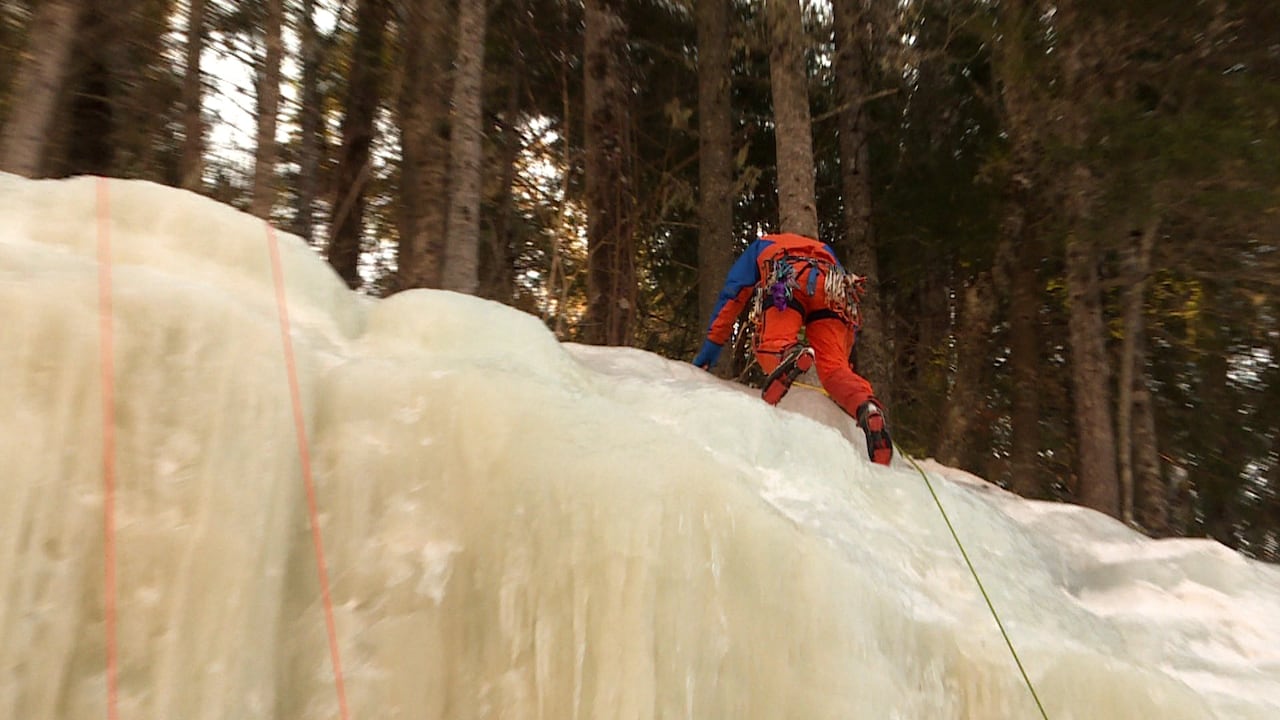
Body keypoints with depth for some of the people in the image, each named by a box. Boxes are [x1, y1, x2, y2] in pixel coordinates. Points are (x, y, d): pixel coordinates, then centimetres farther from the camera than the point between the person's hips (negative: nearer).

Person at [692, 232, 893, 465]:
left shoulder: (758, 248, 40)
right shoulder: (824, 249, 47)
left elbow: (729, 301, 30)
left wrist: (706, 356, 31)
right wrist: (843, 356, 44)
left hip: (786, 281, -3)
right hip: (833, 288, 3)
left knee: (770, 347, -13)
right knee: (833, 367, -4)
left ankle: (787, 355, -50)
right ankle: (865, 405, -35)